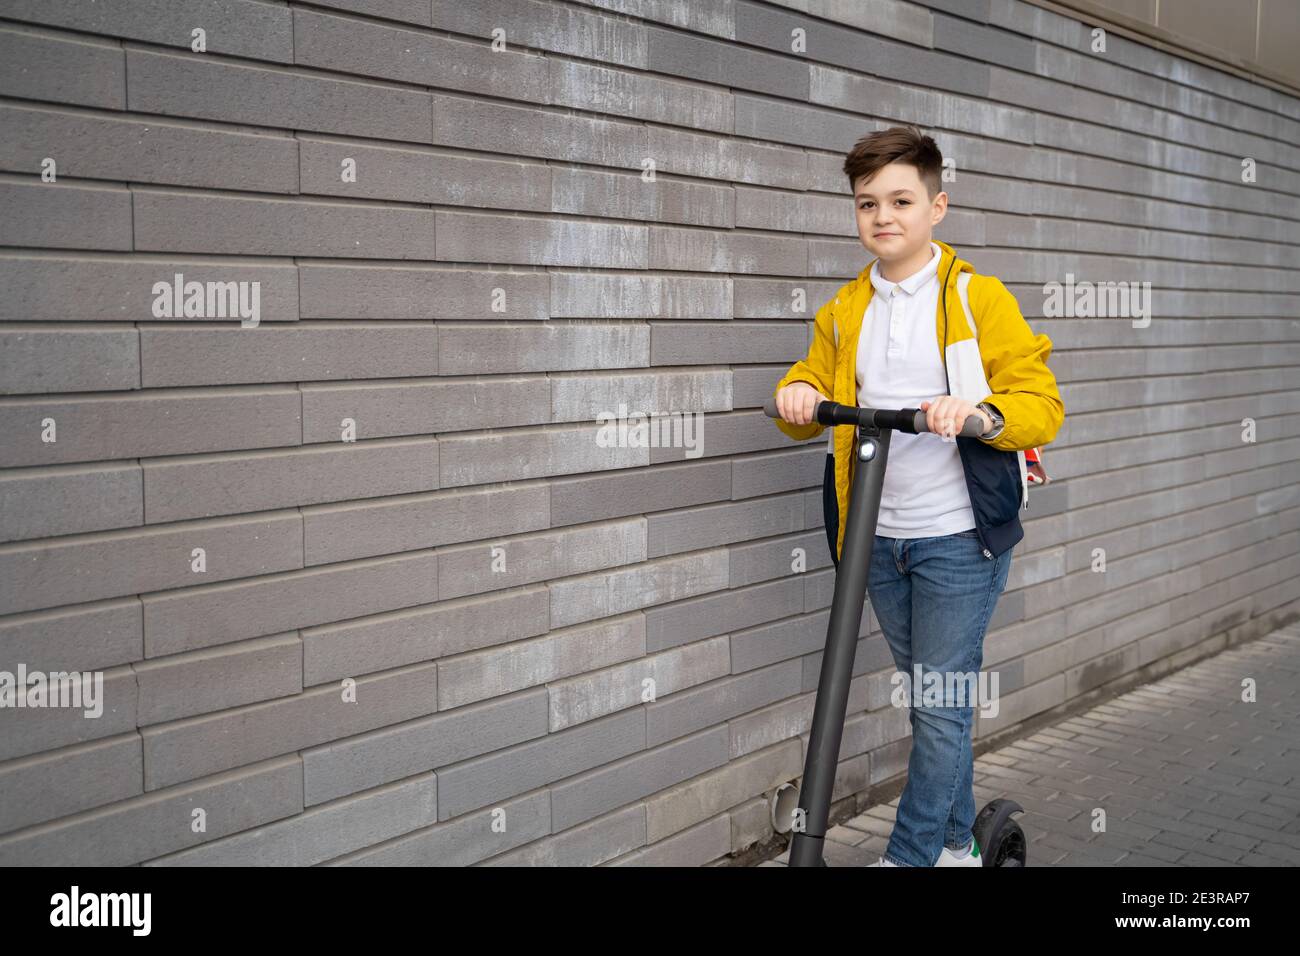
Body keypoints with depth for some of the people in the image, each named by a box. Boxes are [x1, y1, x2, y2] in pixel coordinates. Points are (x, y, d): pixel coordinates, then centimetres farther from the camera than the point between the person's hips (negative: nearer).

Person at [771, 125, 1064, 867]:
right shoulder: (844, 312, 9)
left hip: (960, 536, -5)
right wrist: (798, 394, -11)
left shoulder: (979, 300, -6)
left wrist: (980, 411, -30)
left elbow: (1042, 403, -10)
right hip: (880, 538, 5)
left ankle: (908, 856, 7)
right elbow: (814, 398, 12)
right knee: (929, 699, 16)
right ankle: (957, 841, 31)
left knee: (941, 704, -2)